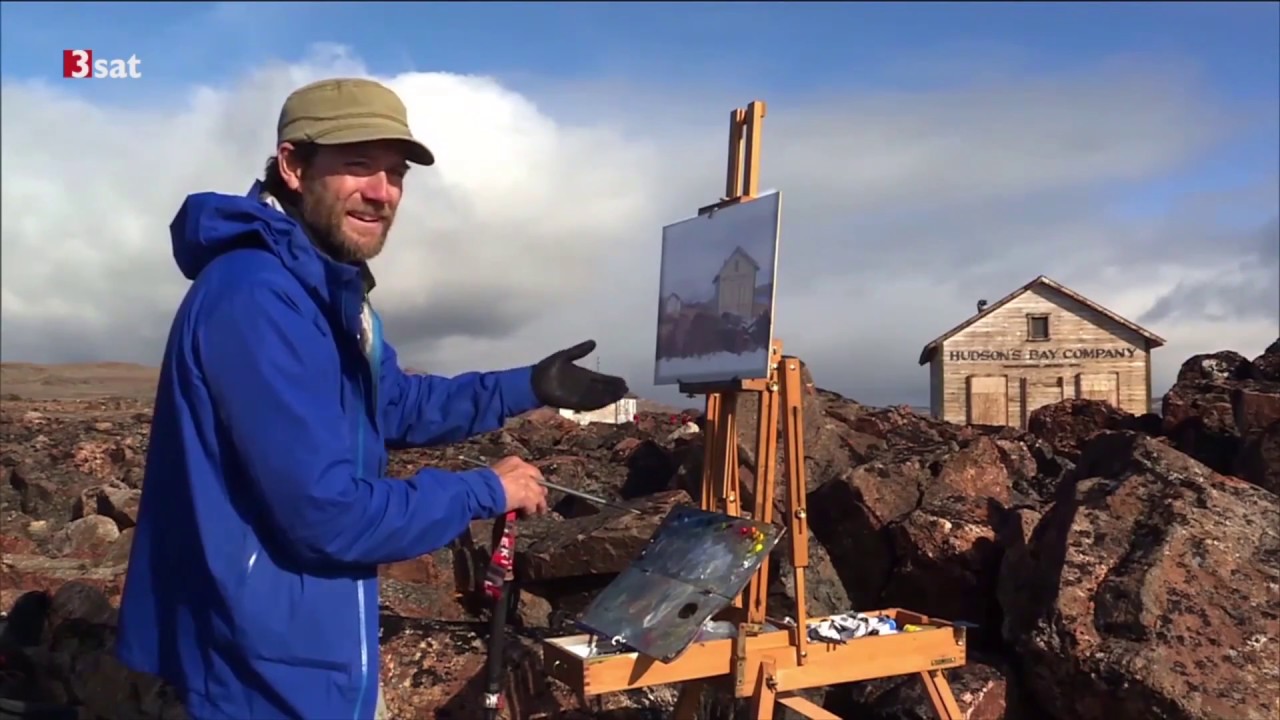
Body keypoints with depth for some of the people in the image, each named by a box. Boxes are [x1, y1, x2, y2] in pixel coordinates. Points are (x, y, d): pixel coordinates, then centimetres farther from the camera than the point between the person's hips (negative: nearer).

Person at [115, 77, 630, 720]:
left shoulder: (331, 288, 8)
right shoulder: (258, 296, -27)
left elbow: (397, 407, 18)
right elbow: (328, 516, -28)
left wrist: (531, 388, 9)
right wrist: (487, 491, -15)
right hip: (268, 667, -10)